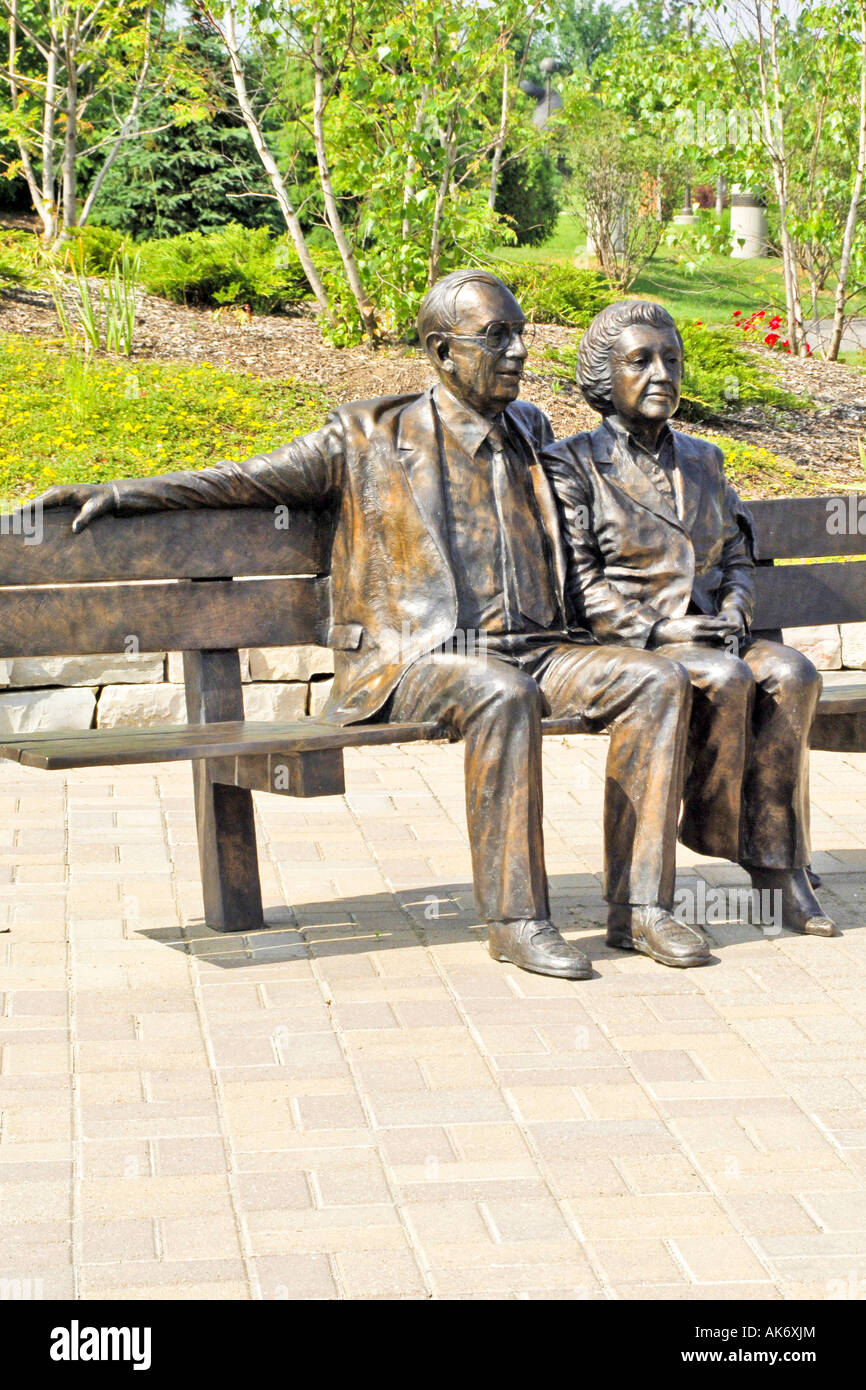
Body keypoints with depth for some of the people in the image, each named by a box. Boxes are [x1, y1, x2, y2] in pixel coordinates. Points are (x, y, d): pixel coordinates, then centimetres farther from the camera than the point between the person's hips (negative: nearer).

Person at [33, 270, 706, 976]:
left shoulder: (530, 432, 20)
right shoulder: (368, 439, 6)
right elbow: (245, 480, 9)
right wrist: (117, 493, 4)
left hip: (533, 649, 5)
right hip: (416, 661, -5)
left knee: (657, 680, -20)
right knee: (504, 697, -38)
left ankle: (642, 900, -20)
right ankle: (516, 917, -29)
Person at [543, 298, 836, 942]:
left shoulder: (703, 460, 19)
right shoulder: (572, 464, 0)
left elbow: (737, 555, 21)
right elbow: (576, 583, -7)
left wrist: (733, 607, -3)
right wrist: (659, 629, -17)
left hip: (708, 634, 5)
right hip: (619, 646, -5)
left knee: (792, 674, -26)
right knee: (725, 680, -34)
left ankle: (781, 862, -24)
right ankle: (736, 853, -20)